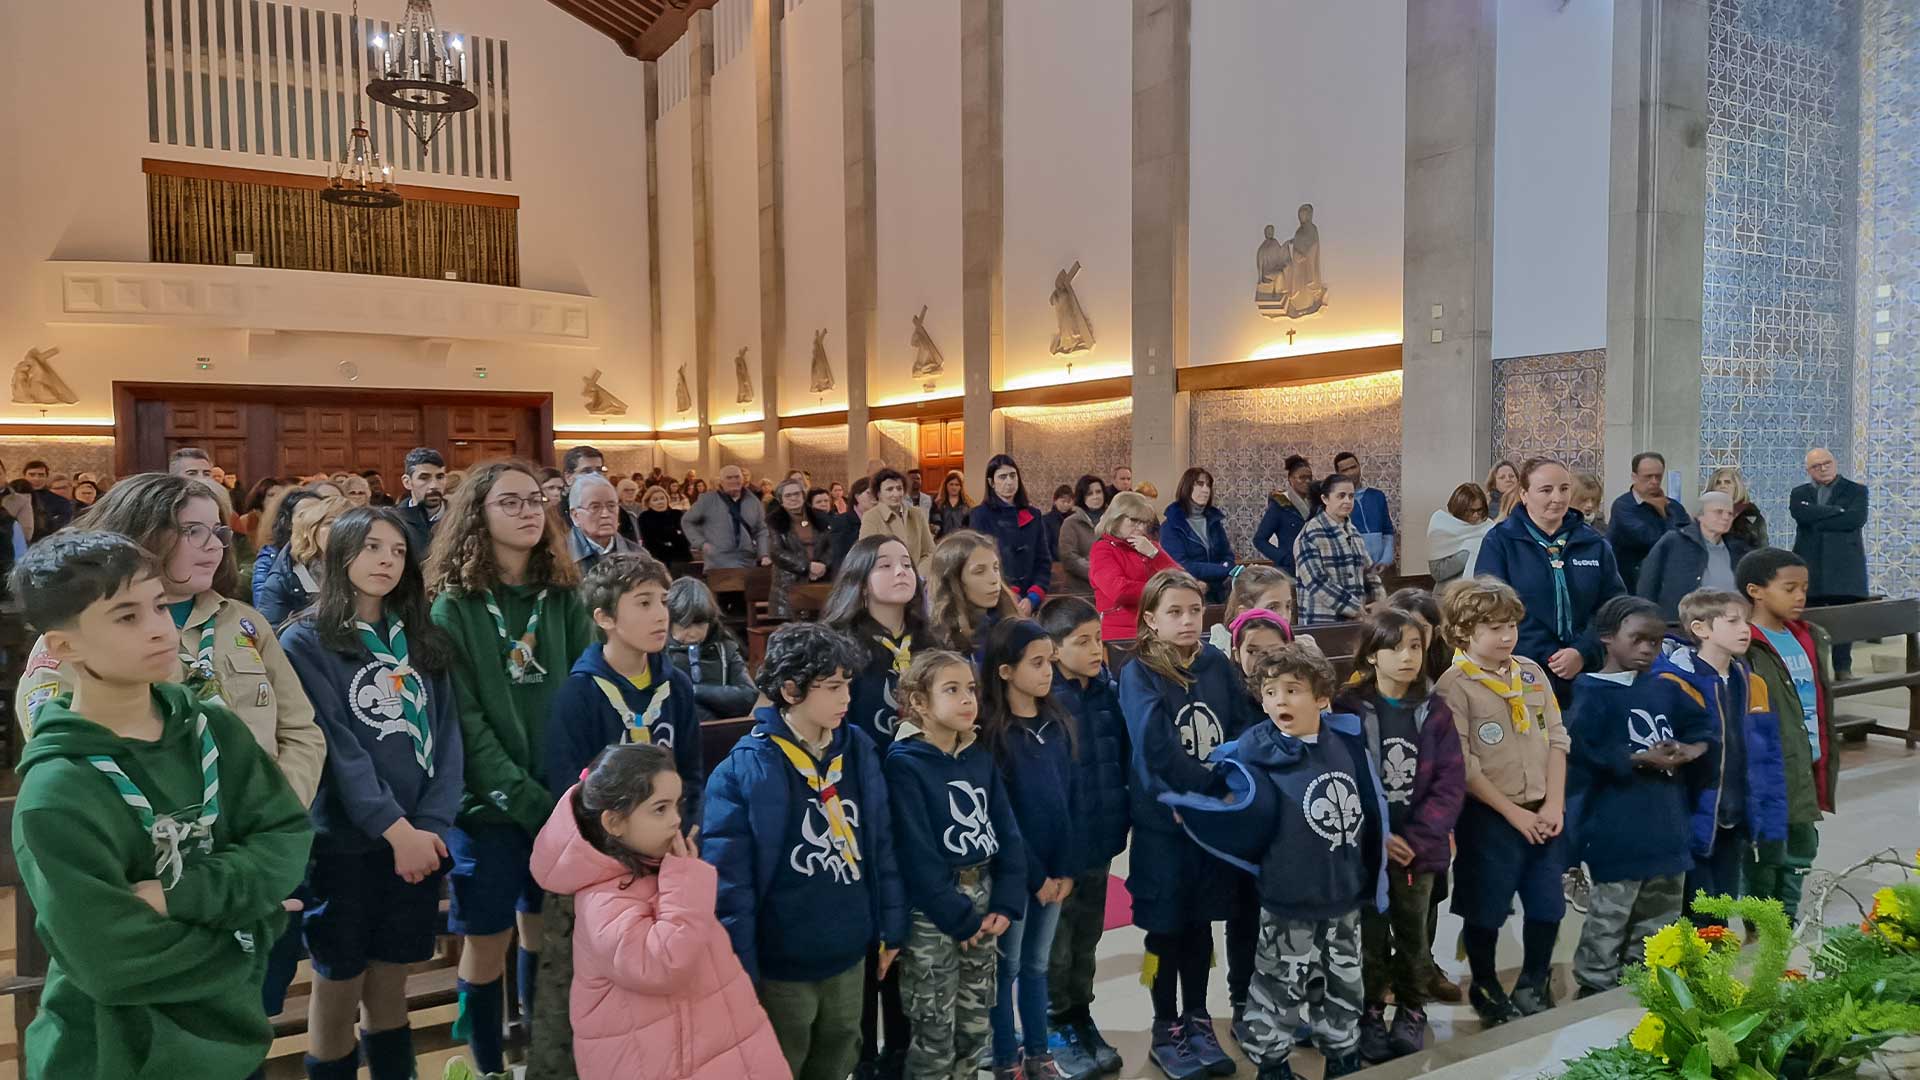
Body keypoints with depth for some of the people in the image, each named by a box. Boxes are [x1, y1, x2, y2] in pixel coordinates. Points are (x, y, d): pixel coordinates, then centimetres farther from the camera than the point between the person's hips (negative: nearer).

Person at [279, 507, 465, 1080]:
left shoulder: (423, 641, 10)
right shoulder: (307, 641, -4)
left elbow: (445, 734, 3)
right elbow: (335, 746, -13)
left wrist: (431, 826, -10)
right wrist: (395, 828, -19)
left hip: (418, 839, 4)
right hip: (343, 842, -3)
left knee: (388, 985, 13)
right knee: (338, 986, 8)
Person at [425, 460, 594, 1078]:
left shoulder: (563, 597, 3)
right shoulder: (454, 607, -7)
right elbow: (462, 720, -12)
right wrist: (523, 796, -17)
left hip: (560, 798, 3)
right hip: (488, 802, -3)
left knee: (544, 928, 15)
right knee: (487, 940, 6)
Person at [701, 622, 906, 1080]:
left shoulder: (858, 750, -1)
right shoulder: (745, 769, -18)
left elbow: (881, 847, 6)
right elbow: (730, 882, -16)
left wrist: (891, 928, 8)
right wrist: (740, 972, -15)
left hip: (849, 955, 5)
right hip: (783, 965, -5)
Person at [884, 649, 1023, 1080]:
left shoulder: (981, 756, 5)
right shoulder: (904, 763, -15)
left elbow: (1006, 832, 5)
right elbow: (916, 854, -18)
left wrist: (1006, 903, -5)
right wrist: (960, 918, -15)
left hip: (983, 900, 6)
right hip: (932, 910, -6)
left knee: (976, 1026, 16)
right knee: (935, 1034, 4)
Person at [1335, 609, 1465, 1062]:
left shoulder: (1435, 711, 0)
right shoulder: (1347, 709, -9)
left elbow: (1451, 782, -4)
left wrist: (1416, 838, -13)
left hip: (1419, 848, 3)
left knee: (1413, 935, 17)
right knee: (1372, 936, 8)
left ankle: (1411, 1013, 34)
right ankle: (1371, 1016, 26)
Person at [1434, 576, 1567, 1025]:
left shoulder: (1531, 672, 5)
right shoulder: (1454, 687, -13)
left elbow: (1557, 739, 6)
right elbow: (1462, 767, -14)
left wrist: (1554, 803, -4)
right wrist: (1513, 813, -13)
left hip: (1544, 812, 5)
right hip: (1489, 815, -5)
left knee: (1548, 905, 14)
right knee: (1485, 910, 7)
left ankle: (1533, 985, 36)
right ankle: (1486, 989, 29)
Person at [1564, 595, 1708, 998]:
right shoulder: (1593, 693, -13)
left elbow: (1702, 729, 15)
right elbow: (1584, 752, -23)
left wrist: (1688, 750, -7)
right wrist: (1642, 758, -19)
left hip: (1665, 825, 8)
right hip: (1616, 831, -8)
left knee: (1661, 910, 20)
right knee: (1610, 913, 0)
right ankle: (1595, 987, 12)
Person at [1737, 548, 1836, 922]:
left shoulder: (1812, 640, 10)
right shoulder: (1744, 649, -18)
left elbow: (1821, 707, 18)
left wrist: (1826, 766, 19)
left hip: (1806, 774, 9)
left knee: (1800, 851, 20)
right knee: (1764, 860, 4)